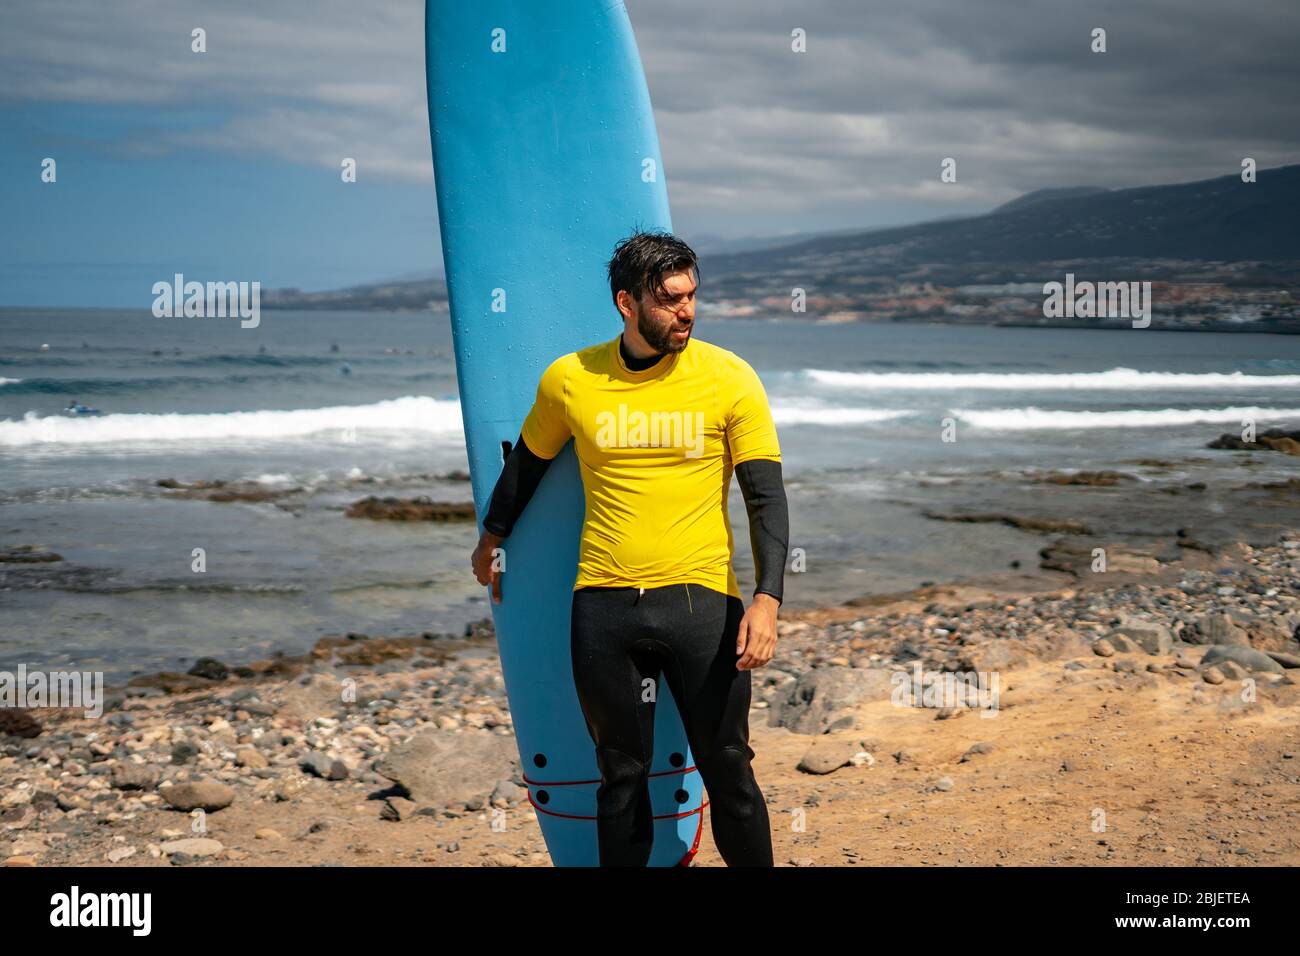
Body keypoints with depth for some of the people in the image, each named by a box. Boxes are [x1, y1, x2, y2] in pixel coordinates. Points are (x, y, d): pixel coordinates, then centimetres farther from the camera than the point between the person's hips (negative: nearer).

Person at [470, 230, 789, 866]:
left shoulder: (729, 378, -4)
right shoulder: (569, 379, 1)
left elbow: (766, 499, -5)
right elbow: (526, 463, 19)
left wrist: (767, 599, -17)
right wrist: (490, 541, 31)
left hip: (701, 599, -1)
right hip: (604, 604, 2)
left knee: (727, 771, 4)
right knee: (621, 774, 10)